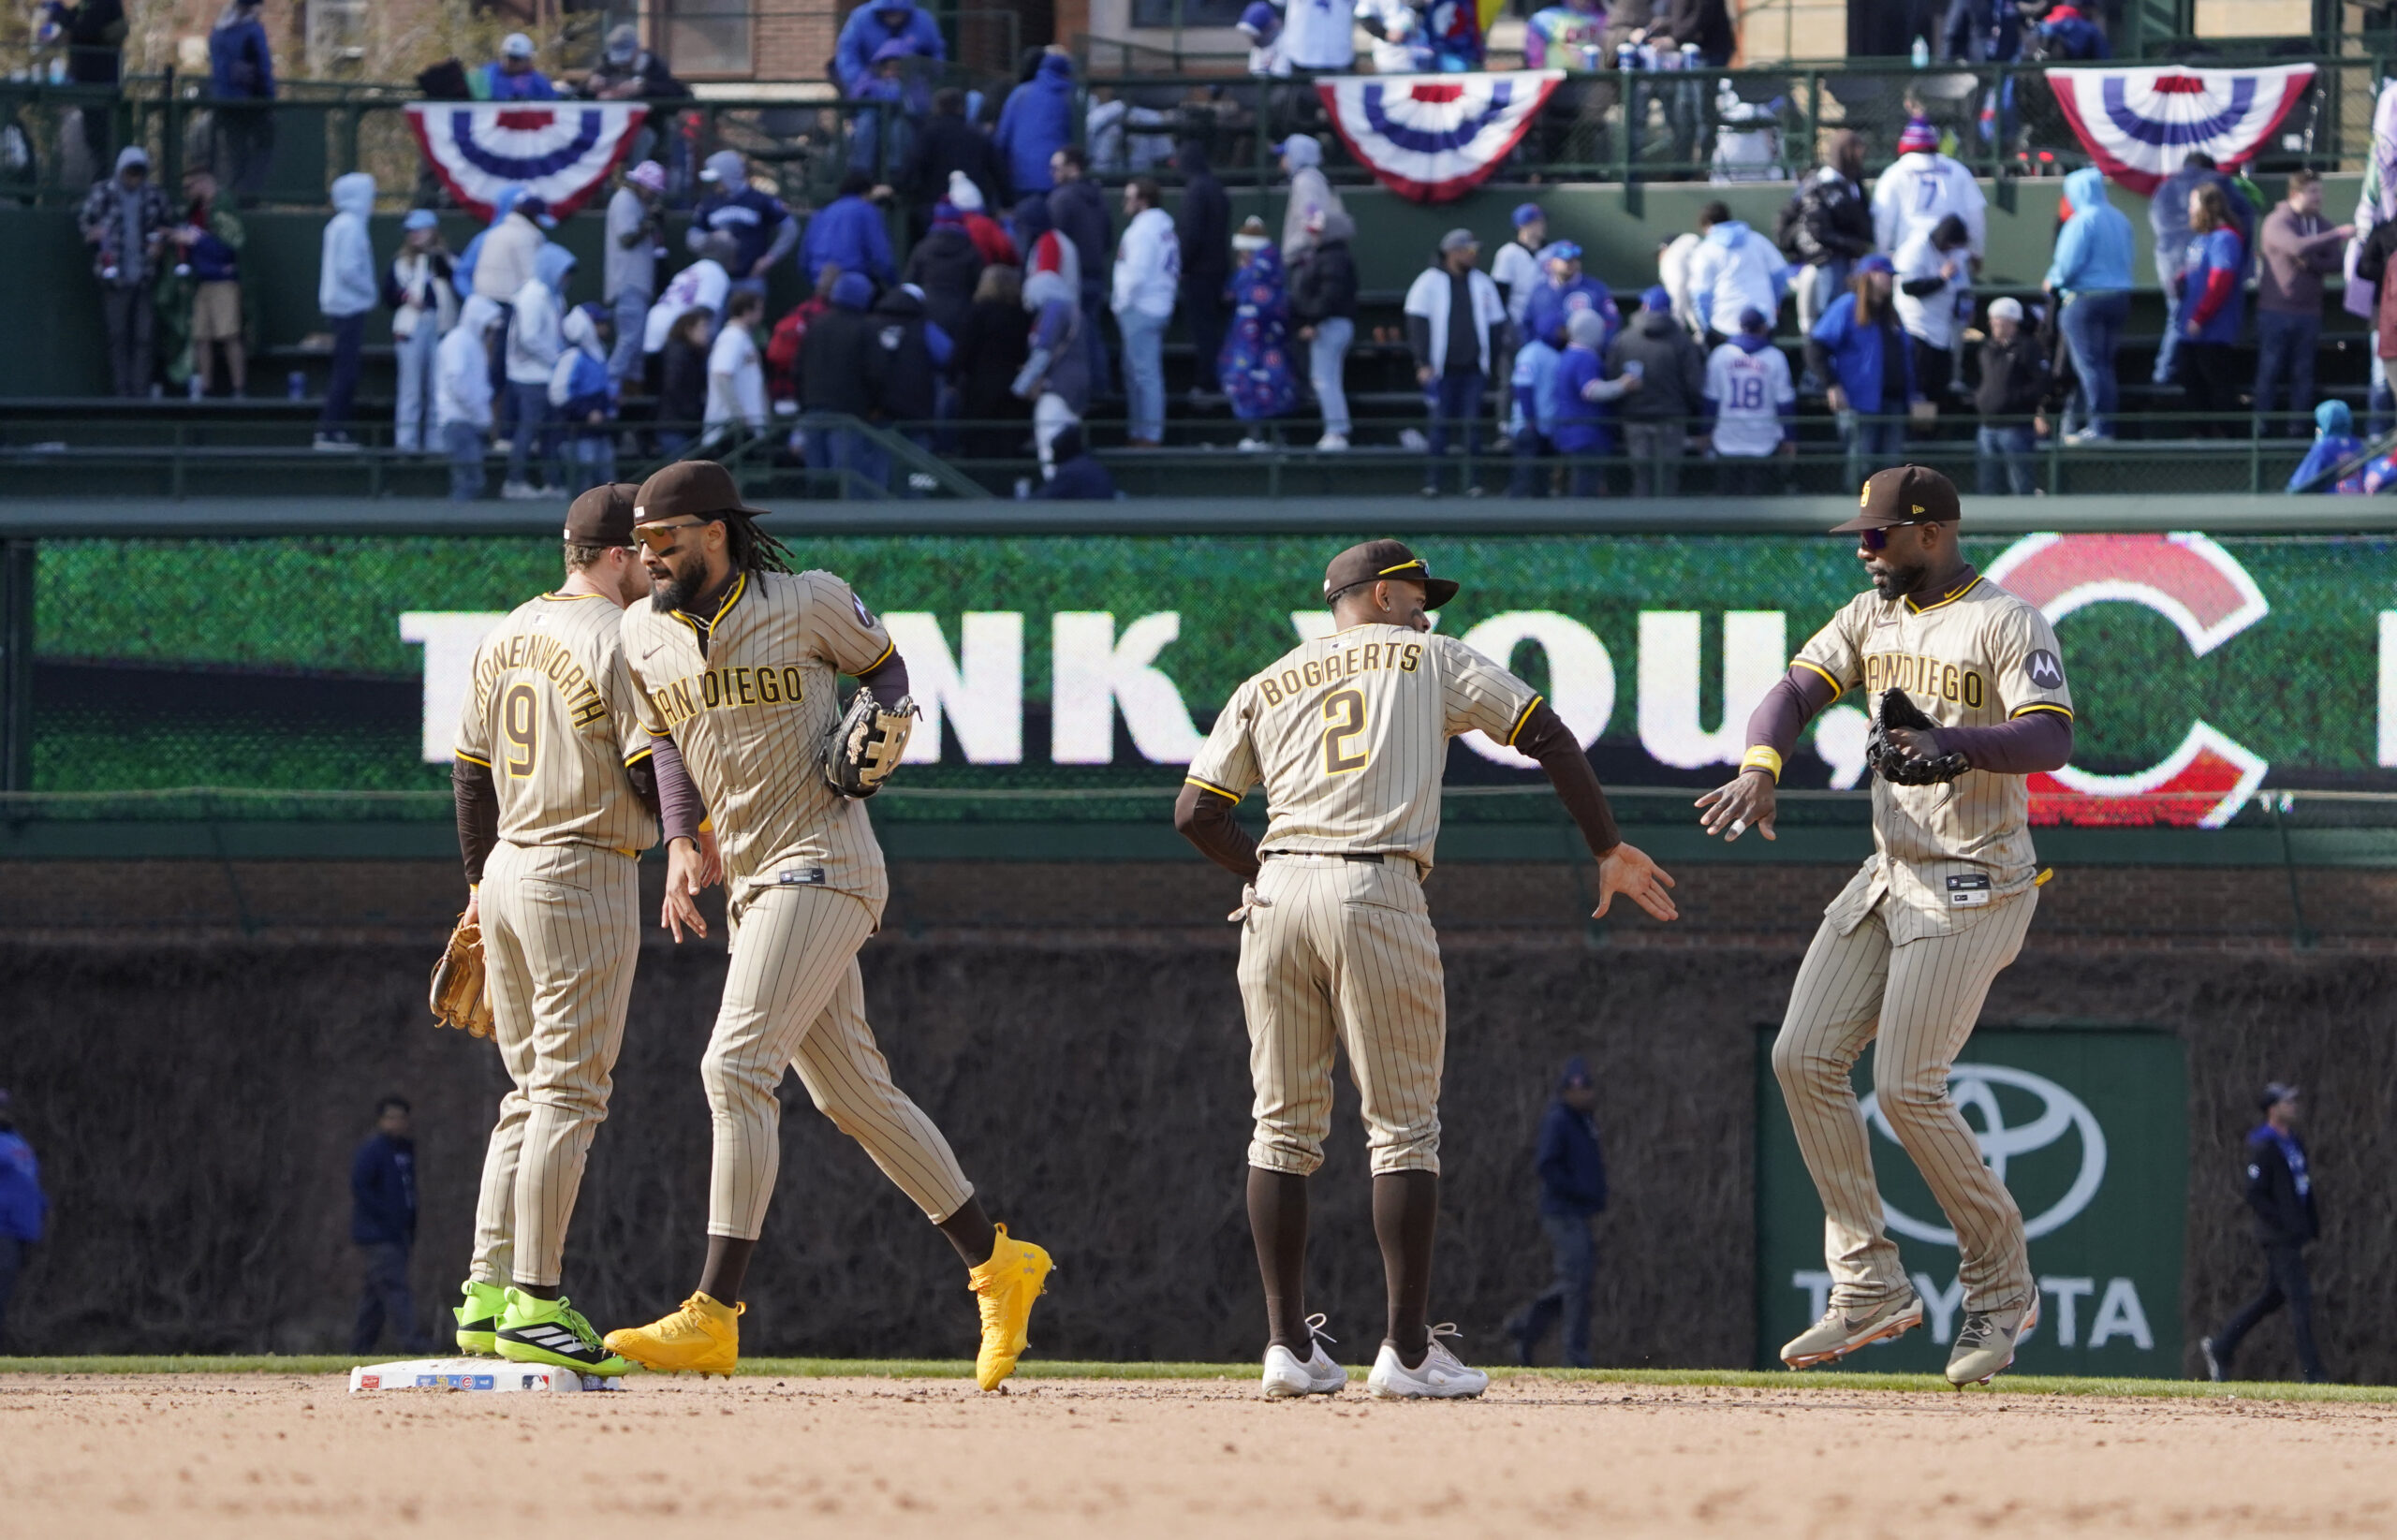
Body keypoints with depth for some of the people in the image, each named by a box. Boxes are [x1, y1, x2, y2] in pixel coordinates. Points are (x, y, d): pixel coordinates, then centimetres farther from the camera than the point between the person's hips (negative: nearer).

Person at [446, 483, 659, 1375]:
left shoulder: (507, 638, 12)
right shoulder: (621, 642, -11)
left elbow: (470, 768, 17)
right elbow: (652, 771, -15)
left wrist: (481, 881, 25)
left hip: (508, 870, 8)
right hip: (585, 877, -8)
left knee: (533, 1093, 13)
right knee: (570, 1095, -8)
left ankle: (488, 1295, 9)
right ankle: (535, 1307, -13)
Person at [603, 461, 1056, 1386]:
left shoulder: (807, 605, -7)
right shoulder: (646, 635, 8)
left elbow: (880, 660, 11)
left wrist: (888, 721, -10)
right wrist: (681, 843, 5)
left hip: (823, 866, -7)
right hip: (749, 884, 7)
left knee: (737, 1066, -18)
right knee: (851, 1092, 10)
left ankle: (713, 1318, -22)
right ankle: (997, 1265, 23)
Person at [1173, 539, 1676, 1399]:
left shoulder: (1267, 688, 21)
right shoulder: (1430, 659, 16)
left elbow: (1196, 812, 14)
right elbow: (1548, 738, 11)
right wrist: (1608, 852, 17)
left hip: (1278, 891, 3)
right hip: (1378, 893, -3)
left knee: (1285, 1129, 9)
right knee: (1403, 1127, 0)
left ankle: (1289, 1346, 6)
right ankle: (1405, 1351, -5)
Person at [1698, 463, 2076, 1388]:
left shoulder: (2005, 624, -12)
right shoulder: (1872, 616, 11)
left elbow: (2051, 740, -23)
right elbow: (1796, 690, 1)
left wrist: (1956, 744, -40)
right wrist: (1760, 769, -19)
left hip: (1974, 887, -8)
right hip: (1889, 875, 8)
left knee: (1907, 1086, -14)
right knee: (1805, 1058, -2)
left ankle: (2002, 1287, 3)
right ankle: (1869, 1286, 2)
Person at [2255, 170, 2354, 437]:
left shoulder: (2321, 225, 11)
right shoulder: (2277, 222, -8)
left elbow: (2336, 262, 2)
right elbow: (2298, 247, -26)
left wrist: (2311, 263, -15)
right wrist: (2337, 235, -24)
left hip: (2308, 312, 5)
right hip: (2275, 310, -5)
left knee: (2303, 373, 5)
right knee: (2269, 369, -2)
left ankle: (2298, 425, 9)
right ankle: (2262, 424, 4)